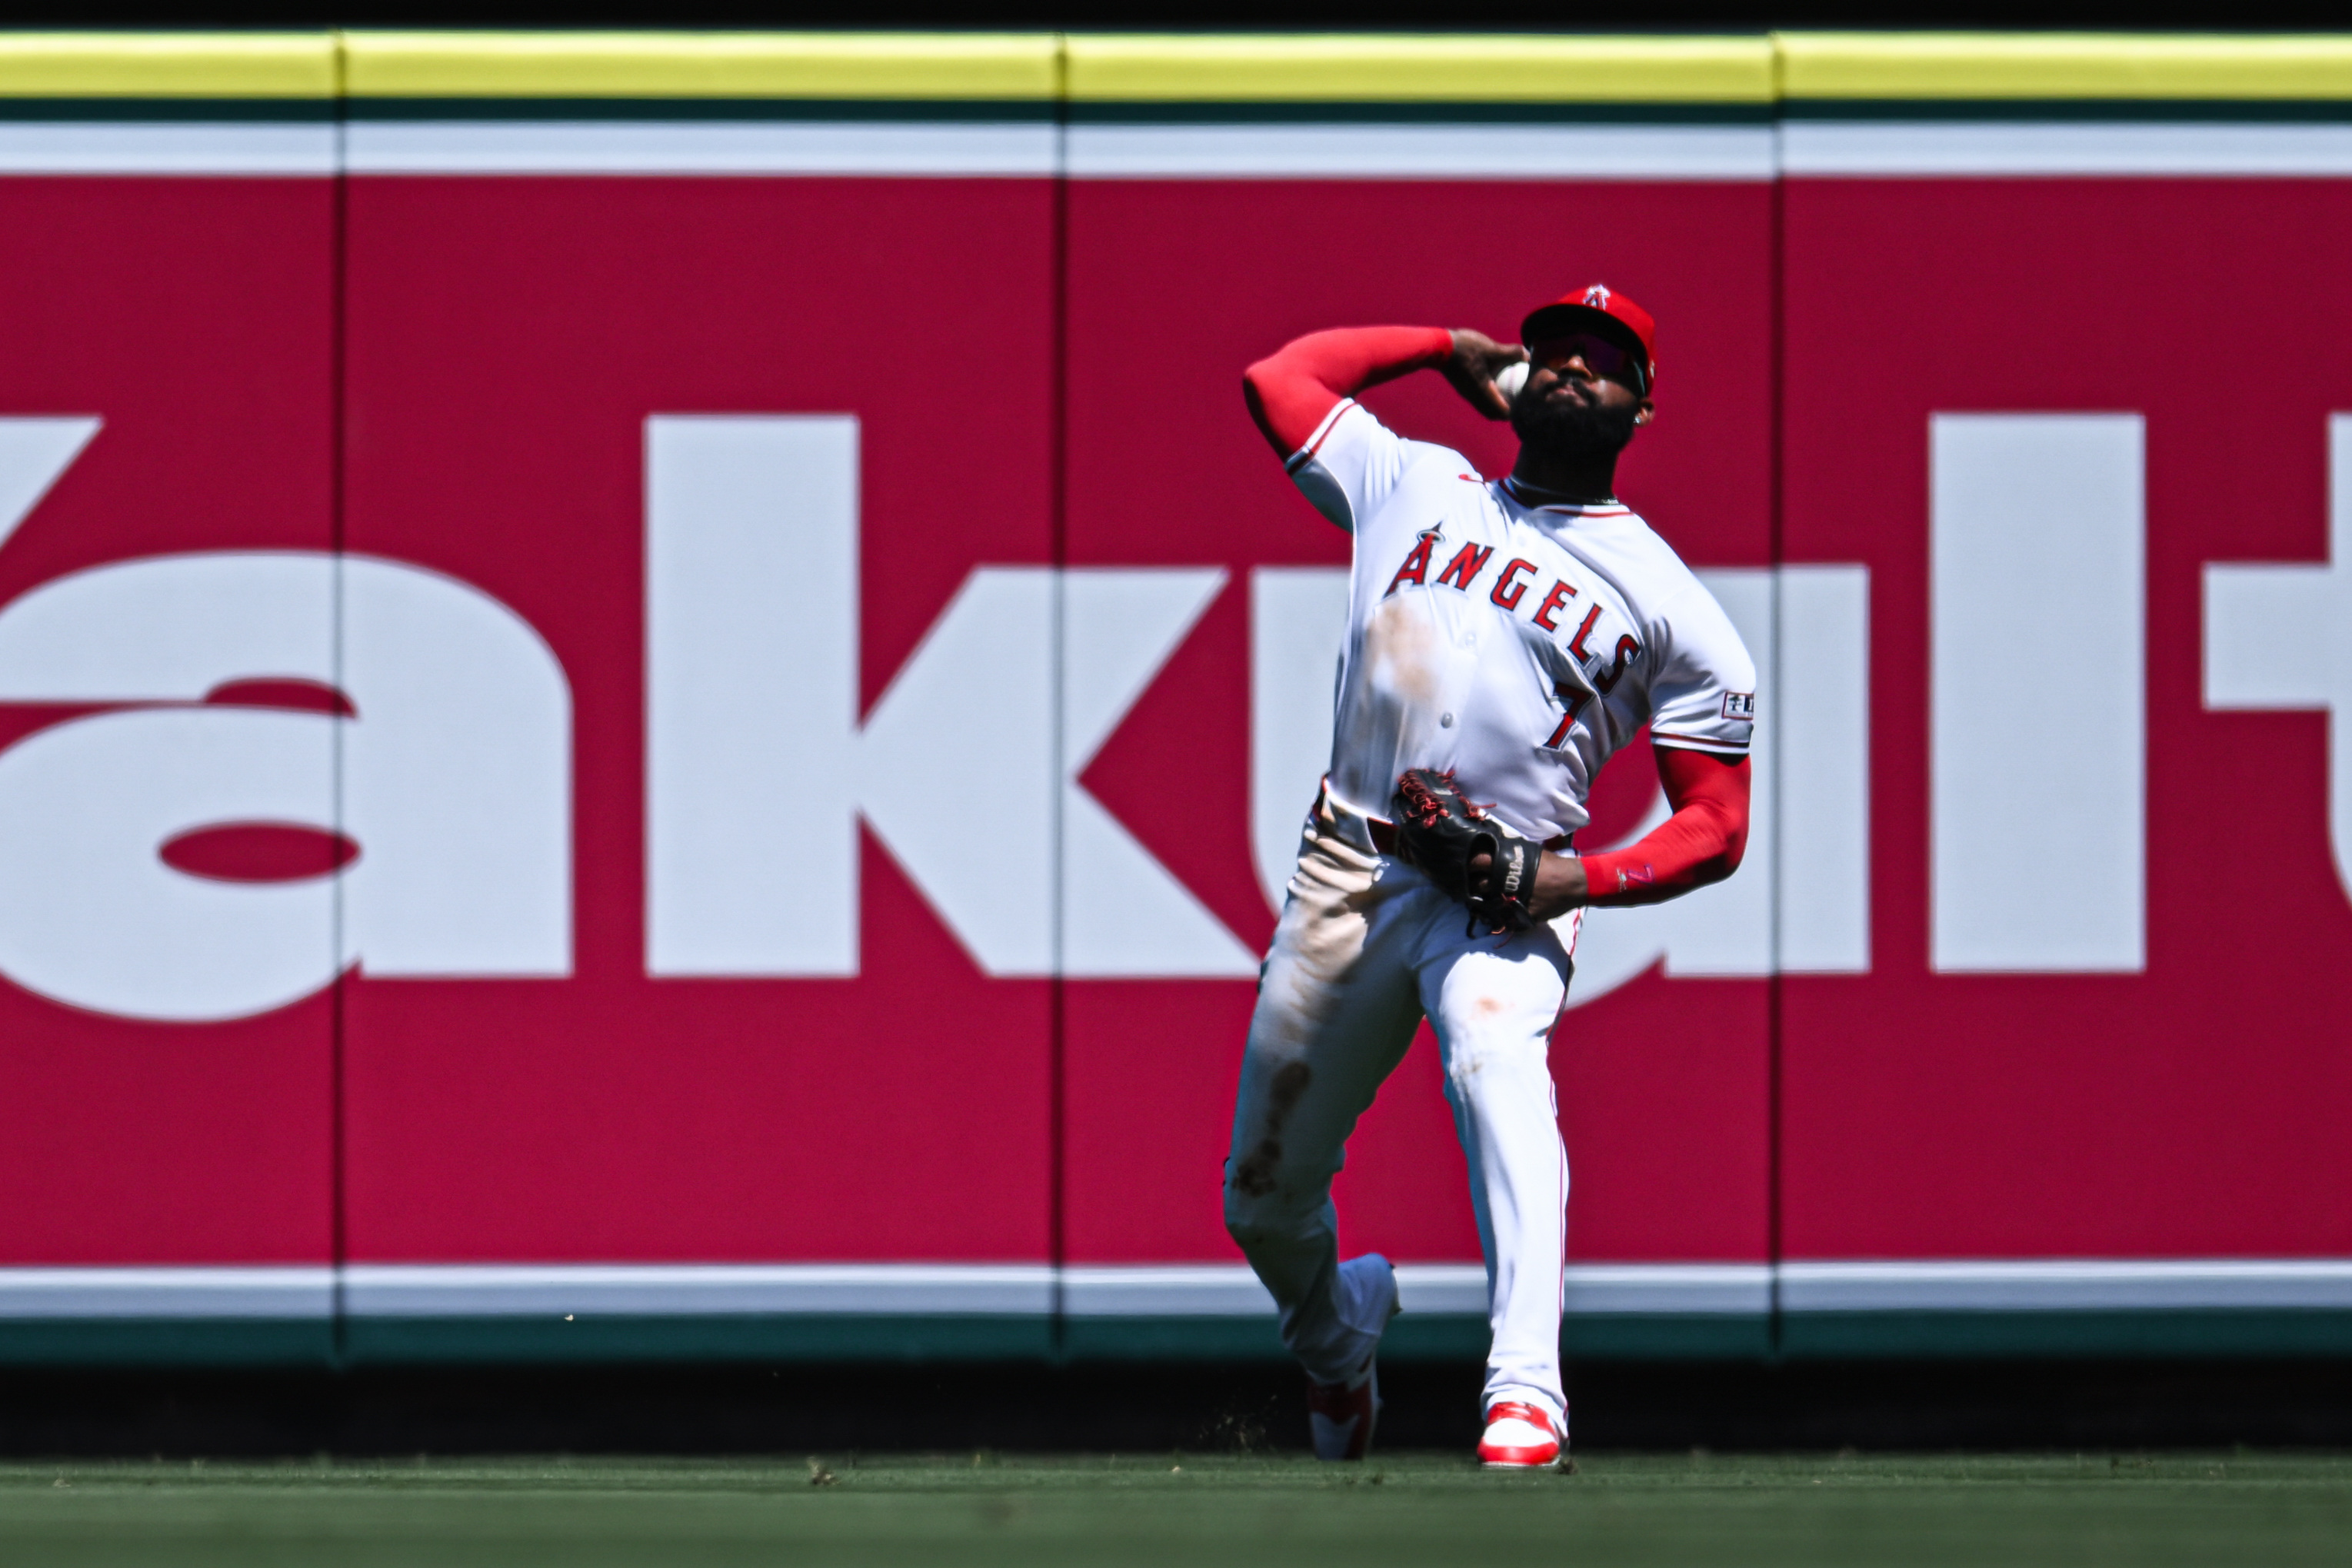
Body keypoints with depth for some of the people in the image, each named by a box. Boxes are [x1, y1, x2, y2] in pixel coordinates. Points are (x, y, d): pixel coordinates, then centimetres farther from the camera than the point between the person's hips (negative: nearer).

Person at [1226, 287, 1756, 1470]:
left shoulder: (1672, 606, 7)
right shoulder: (1414, 486, 17)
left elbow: (1716, 825, 3)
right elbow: (1276, 377, 27)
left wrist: (1586, 878, -14)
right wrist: (1449, 349, 26)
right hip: (1350, 872, 4)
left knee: (1496, 1059, -36)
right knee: (1263, 1196, 8)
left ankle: (1525, 1392, -48)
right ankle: (1336, 1340, 43)